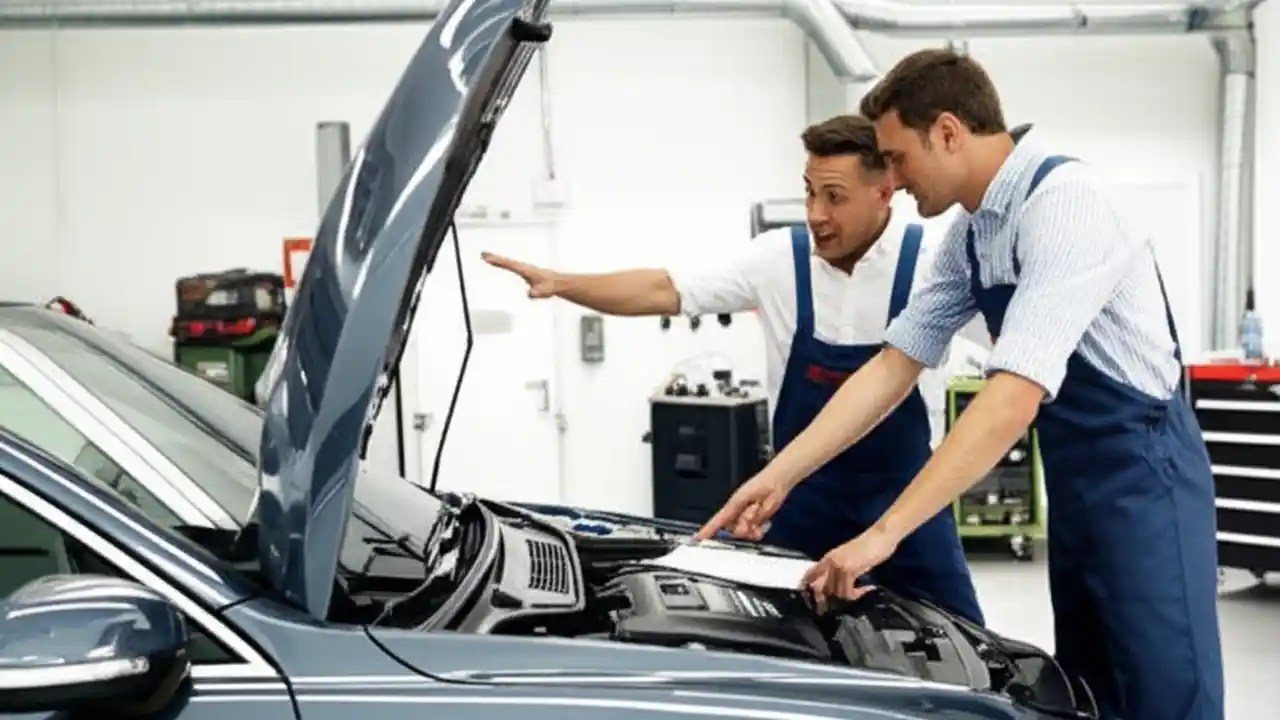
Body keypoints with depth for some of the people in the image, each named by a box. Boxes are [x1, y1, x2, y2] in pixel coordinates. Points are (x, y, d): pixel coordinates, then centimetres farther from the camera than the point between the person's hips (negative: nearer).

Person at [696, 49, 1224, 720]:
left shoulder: (1062, 201, -22)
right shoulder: (969, 233, 5)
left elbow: (1015, 395, -29)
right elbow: (892, 367, 8)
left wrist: (883, 532, -30)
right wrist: (778, 477, 2)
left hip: (1138, 476, -9)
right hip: (1075, 479, 9)